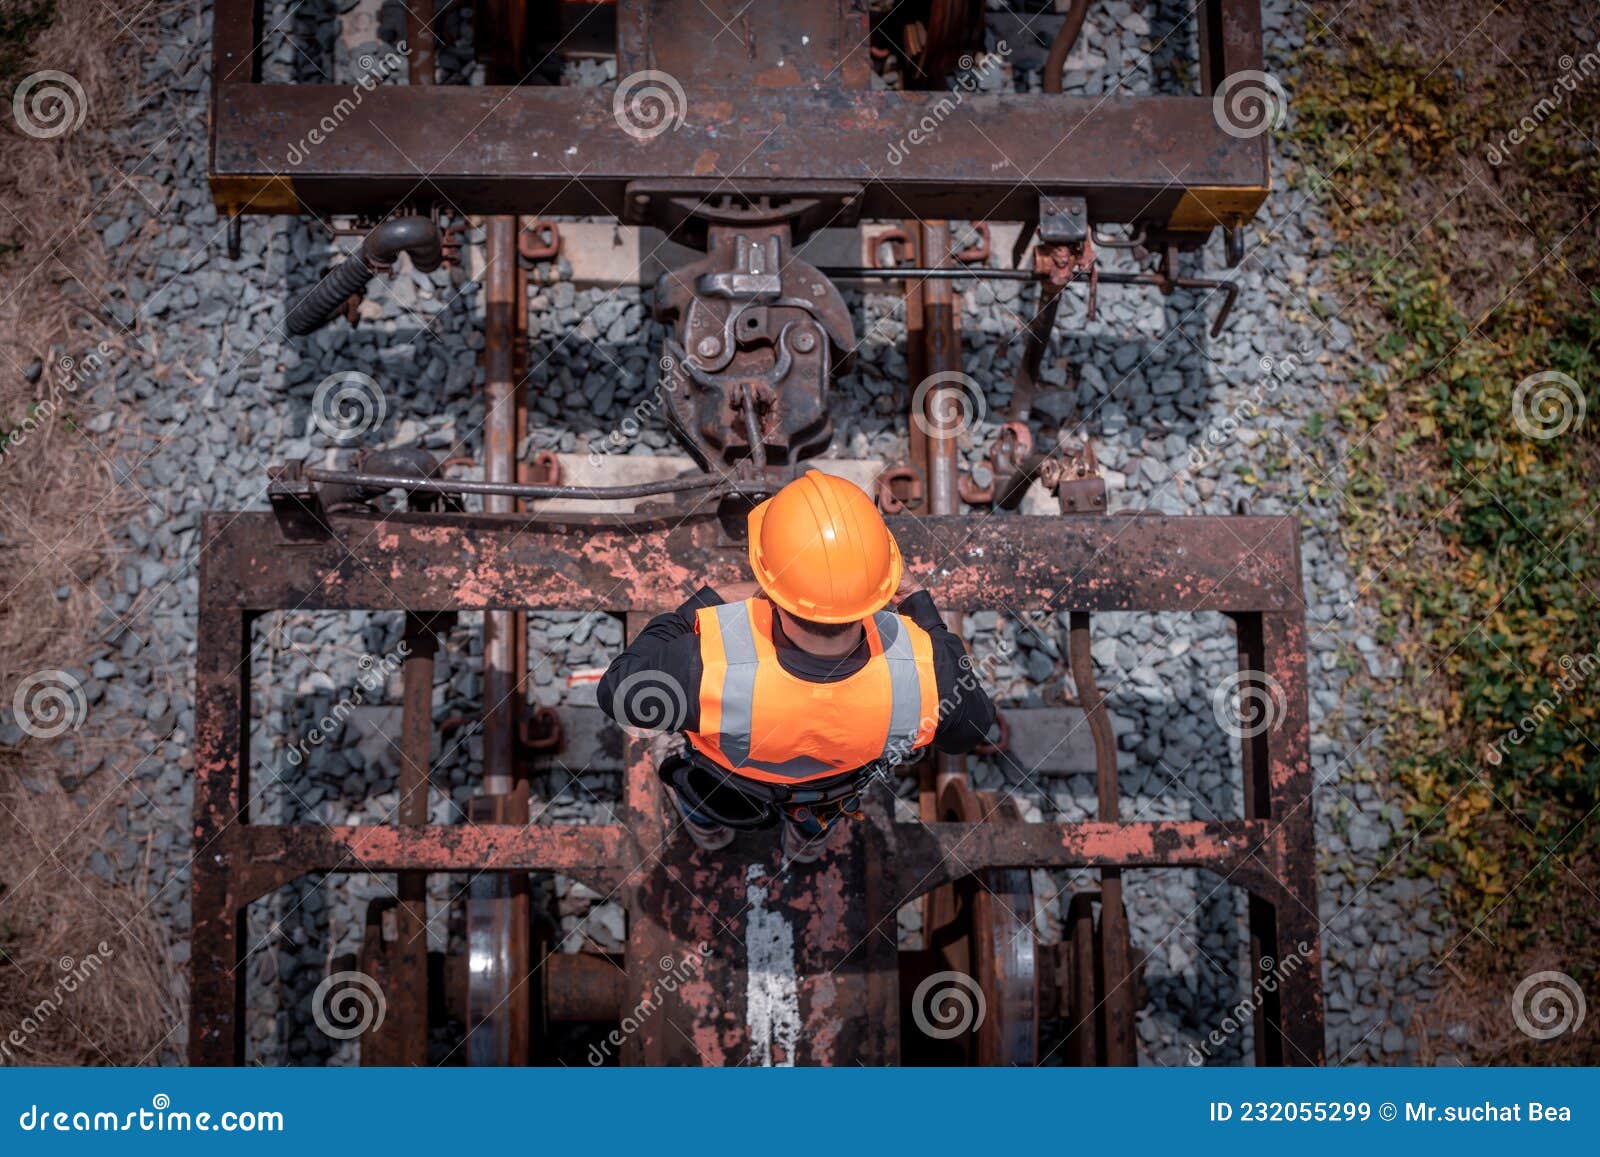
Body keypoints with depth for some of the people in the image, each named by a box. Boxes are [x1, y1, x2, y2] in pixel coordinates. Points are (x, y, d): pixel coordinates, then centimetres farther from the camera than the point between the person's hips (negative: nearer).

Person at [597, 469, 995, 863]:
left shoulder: (711, 667, -48)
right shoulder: (924, 671, -42)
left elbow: (618, 691, -25)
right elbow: (969, 729, -16)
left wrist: (709, 601, -17)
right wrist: (917, 603, -11)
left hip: (725, 796, -1)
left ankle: (709, 828, 65)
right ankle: (810, 836, 67)